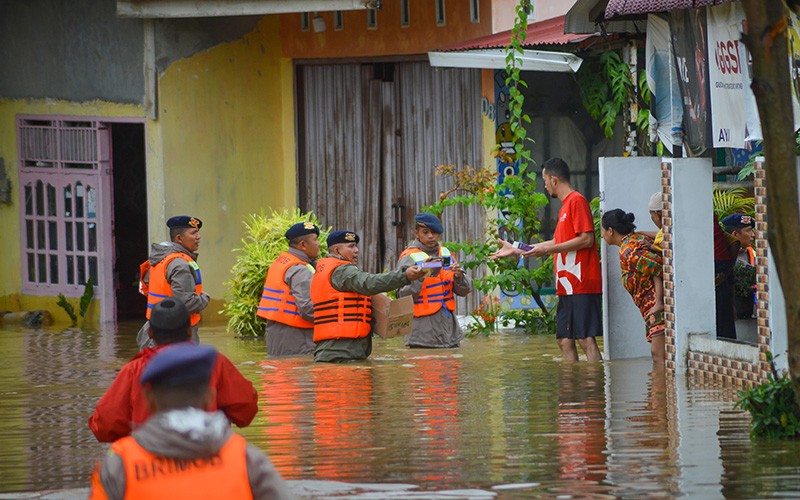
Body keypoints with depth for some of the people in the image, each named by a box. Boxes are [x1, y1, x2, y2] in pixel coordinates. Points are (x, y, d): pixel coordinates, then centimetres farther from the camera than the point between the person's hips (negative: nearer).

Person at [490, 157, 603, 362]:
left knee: (586, 338, -13)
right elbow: (558, 242, 29)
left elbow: (586, 239, -17)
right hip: (567, 286, 10)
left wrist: (548, 249, -13)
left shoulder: (577, 201, -8)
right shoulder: (565, 206, 22)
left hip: (582, 284, -10)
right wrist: (517, 250, 32)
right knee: (565, 339, 7)